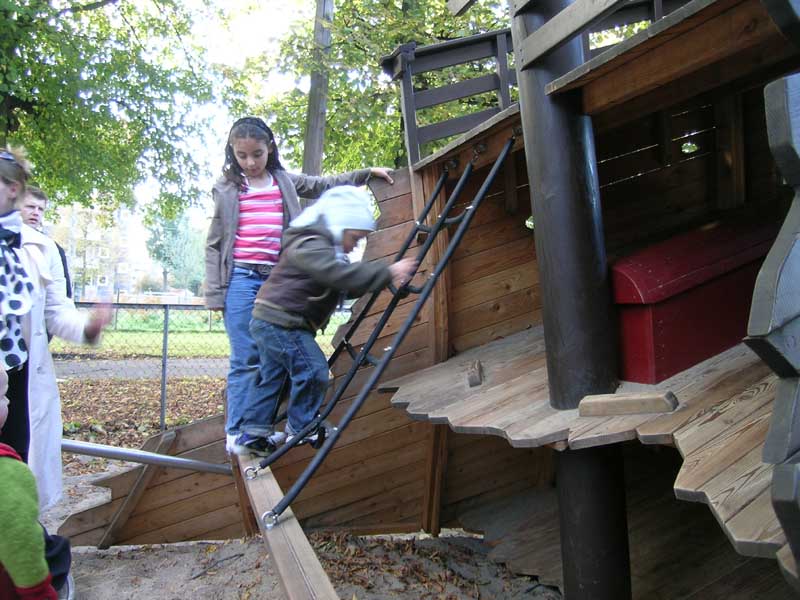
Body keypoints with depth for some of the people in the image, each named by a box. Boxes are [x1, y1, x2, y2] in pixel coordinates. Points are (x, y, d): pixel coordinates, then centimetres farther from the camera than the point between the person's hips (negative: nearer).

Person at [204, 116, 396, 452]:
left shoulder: (285, 182, 14)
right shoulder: (227, 188, 7)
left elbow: (325, 185, 28)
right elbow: (214, 244, 7)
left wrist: (366, 173, 23)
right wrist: (214, 293, 1)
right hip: (241, 278, -3)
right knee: (245, 359, -5)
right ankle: (236, 433, 4)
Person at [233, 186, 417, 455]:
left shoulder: (325, 248, 18)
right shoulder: (310, 245, -17)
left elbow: (348, 287, 14)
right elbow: (342, 275, -34)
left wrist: (386, 277, 0)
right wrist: (388, 272, -35)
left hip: (269, 322, 11)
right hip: (280, 323, -11)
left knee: (272, 377, 14)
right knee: (313, 370, -11)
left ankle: (252, 435, 20)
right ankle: (300, 429, 2)